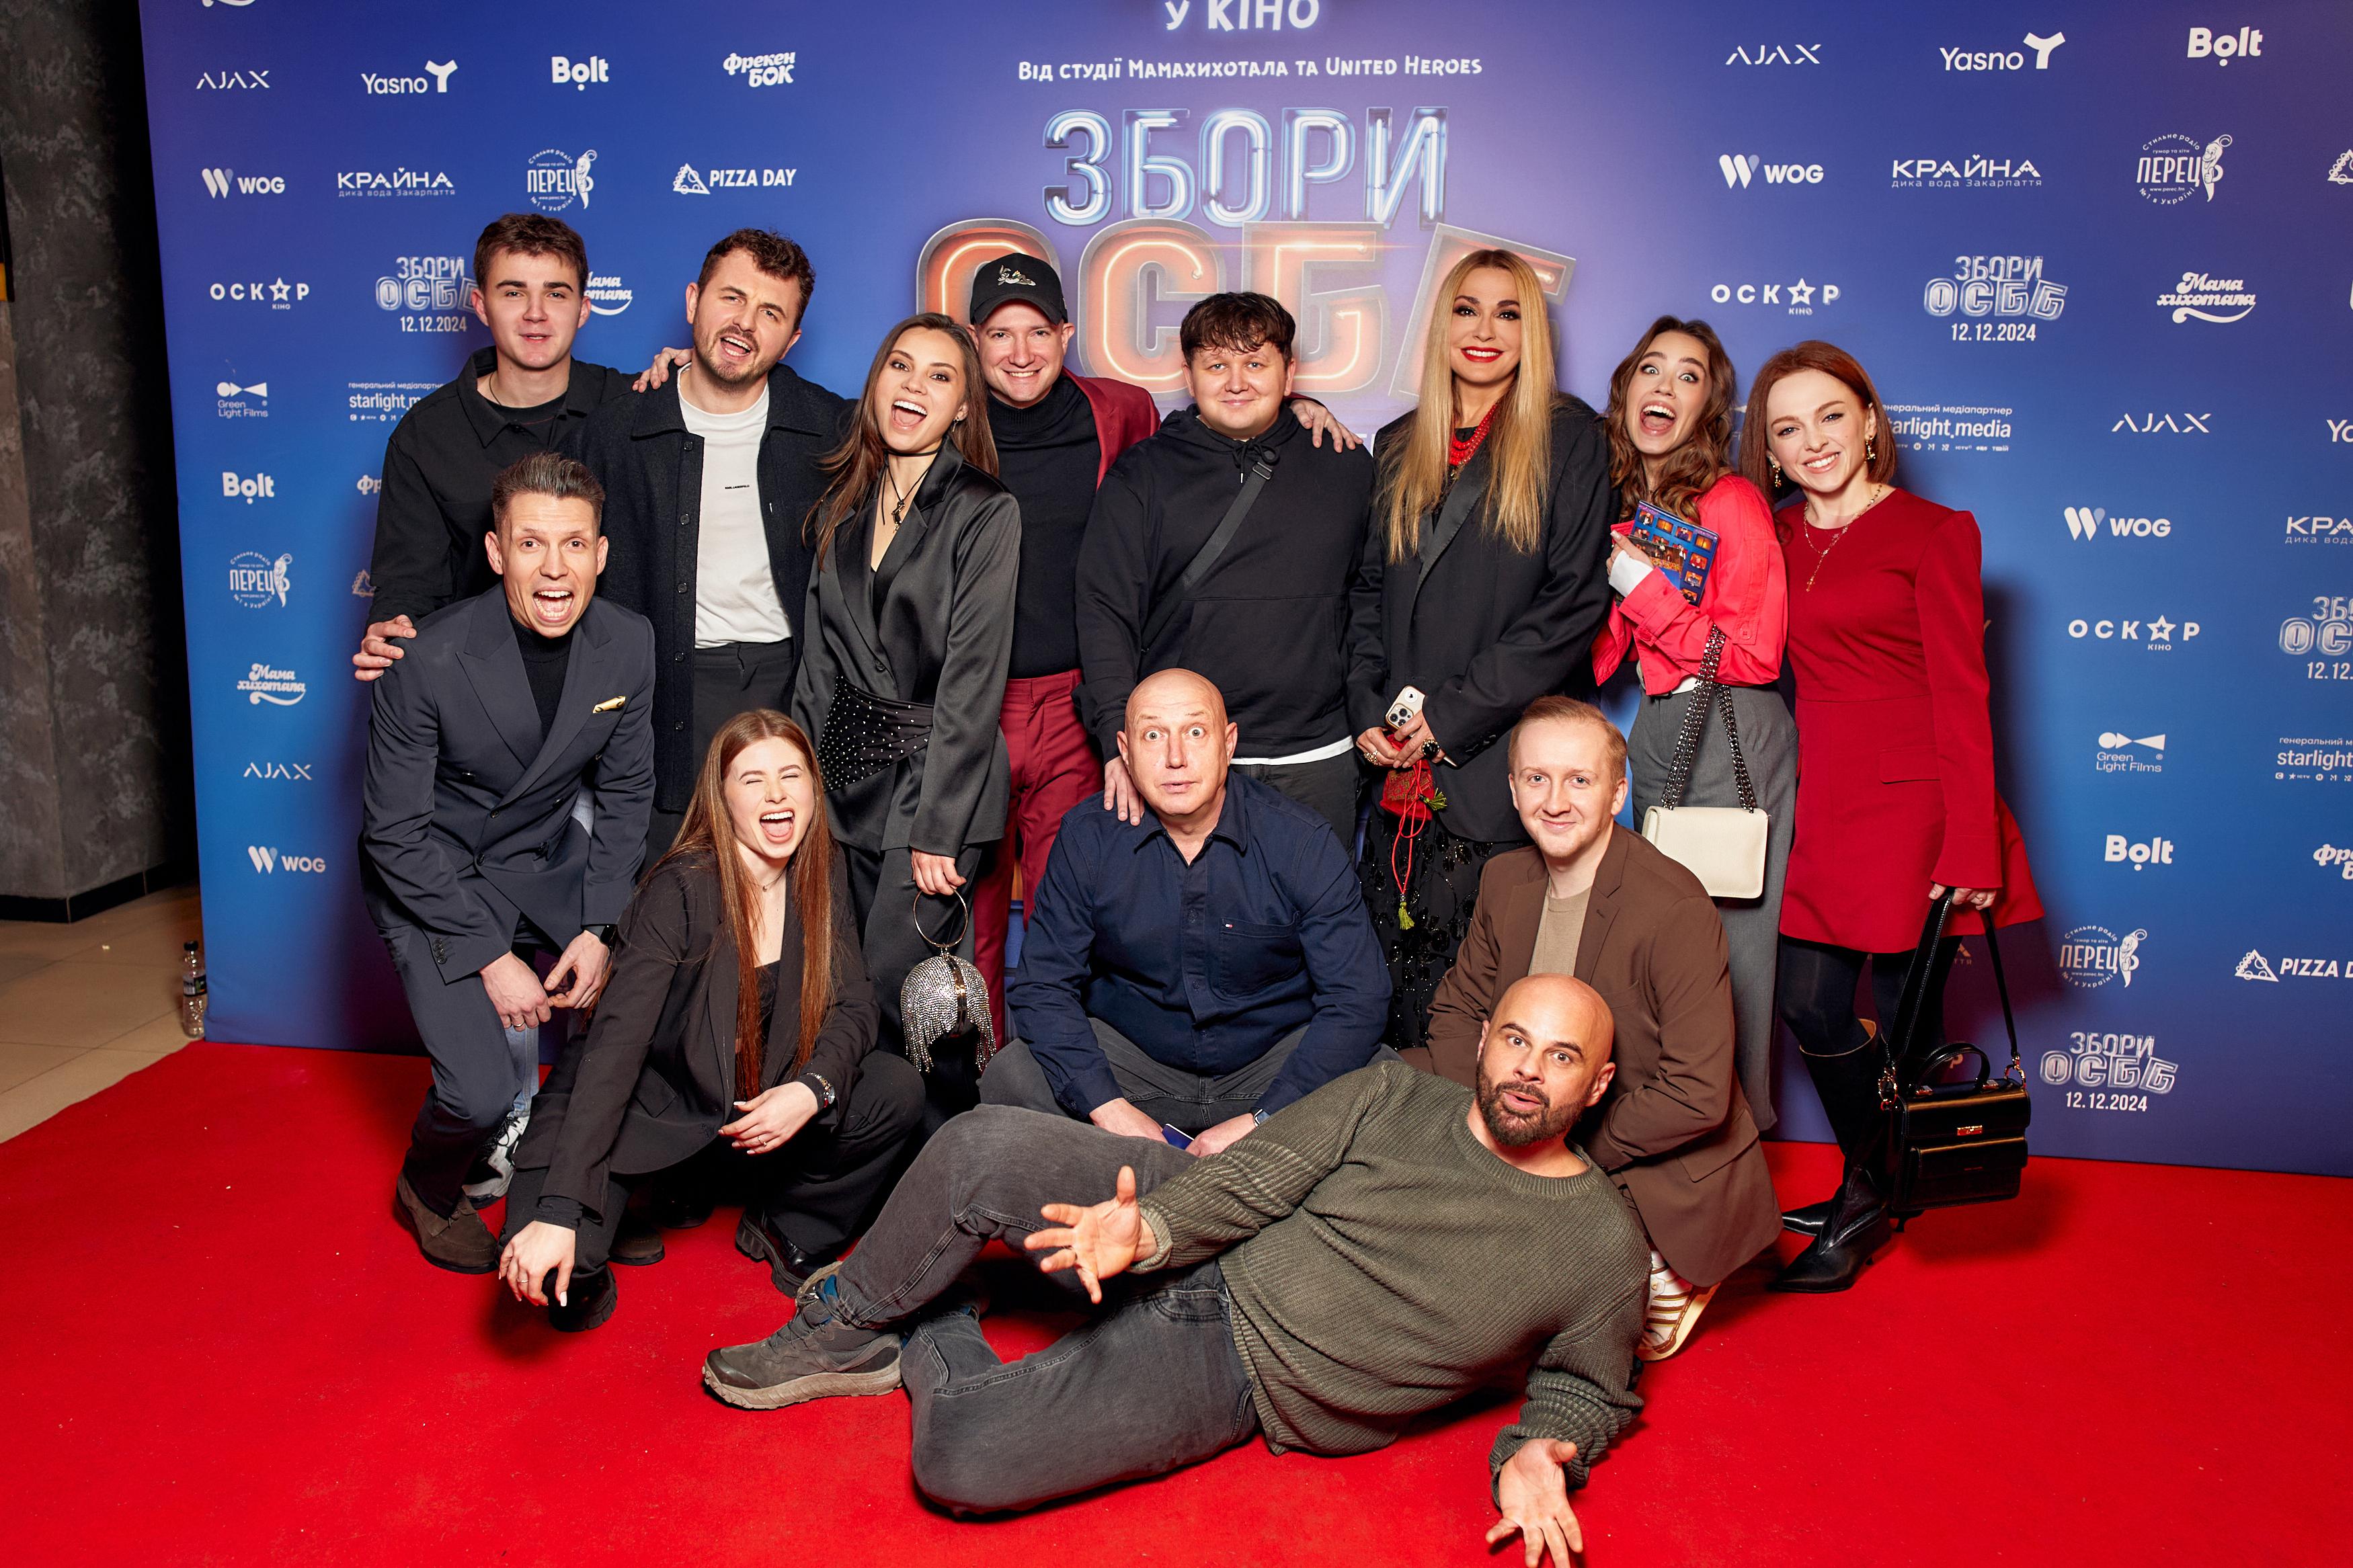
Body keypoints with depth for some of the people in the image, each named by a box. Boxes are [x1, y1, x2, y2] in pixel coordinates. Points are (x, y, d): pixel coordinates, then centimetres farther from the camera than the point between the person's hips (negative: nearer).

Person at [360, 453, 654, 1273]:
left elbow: (624, 793, 0)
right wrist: (489, 957, -20)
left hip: (546, 858, 4)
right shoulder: (430, 662, -25)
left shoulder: (628, 643, -13)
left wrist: (599, 928, -10)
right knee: (481, 1089, -16)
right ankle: (428, 1188, 21)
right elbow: (396, 832, -17)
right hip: (430, 878, -4)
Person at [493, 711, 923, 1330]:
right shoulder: (680, 890, -22)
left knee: (898, 1092, -19)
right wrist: (559, 1211, -37)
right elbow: (616, 1042, -30)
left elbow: (853, 1005, -3)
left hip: (757, 1111, 5)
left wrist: (813, 1089, -26)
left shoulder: (820, 877, -5)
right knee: (539, 1263, -27)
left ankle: (787, 1227, 5)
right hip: (653, 1109, -4)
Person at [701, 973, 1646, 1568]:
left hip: (1233, 1377, -3)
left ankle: (937, 1344, 15)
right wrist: (1146, 1228, -21)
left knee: (958, 1463, -22)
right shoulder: (1391, 1099, 1)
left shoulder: (1601, 1249, -4)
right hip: (1196, 1246, 3)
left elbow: (1590, 1387, 9)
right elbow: (1251, 1179, -2)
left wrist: (1540, 1455, -13)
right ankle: (851, 1328, 6)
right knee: (986, 1145, -20)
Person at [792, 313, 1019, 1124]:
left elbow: (974, 677, -13)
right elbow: (820, 656, 14)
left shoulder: (986, 513, -7)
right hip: (850, 771, 6)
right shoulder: (843, 507, 12)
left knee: (897, 978, -9)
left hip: (938, 775, -6)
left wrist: (938, 827, -16)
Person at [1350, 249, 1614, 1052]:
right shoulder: (1399, 446, 17)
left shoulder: (1569, 439, 2)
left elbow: (1574, 602, -7)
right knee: (1399, 965, 5)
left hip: (1505, 763, -4)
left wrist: (1457, 712, -12)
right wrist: (1367, 707, -1)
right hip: (1402, 763, 4)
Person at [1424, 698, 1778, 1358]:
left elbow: (1698, 1096, -25)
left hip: (1669, 1174, -8)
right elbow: (1458, 1007, 10)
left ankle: (1655, 1276, 3)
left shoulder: (1676, 909, -23)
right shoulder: (1505, 879, -1)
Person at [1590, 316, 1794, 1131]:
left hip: (1734, 738, -7)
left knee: (1728, 937, -2)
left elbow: (1757, 656, -14)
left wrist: (1646, 591, -16)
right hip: (1654, 735, 7)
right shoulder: (1619, 499, 10)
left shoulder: (1731, 501, -10)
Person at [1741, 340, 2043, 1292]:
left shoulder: (1934, 532, -2)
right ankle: (1867, 1191, 28)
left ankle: (1868, 1210, 23)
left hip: (1914, 804, -4)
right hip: (1821, 807, 5)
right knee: (1811, 1008, 5)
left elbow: (1960, 694, -6)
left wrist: (1970, 847, -13)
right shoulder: (1775, 539, 11)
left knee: (1906, 1023, 3)